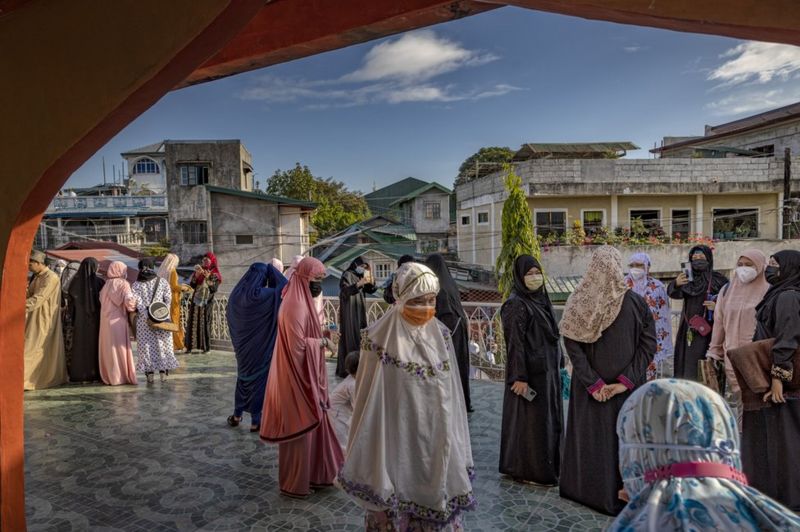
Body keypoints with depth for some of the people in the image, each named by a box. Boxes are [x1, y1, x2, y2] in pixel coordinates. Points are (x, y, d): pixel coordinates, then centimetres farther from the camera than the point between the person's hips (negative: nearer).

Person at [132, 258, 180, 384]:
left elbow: (138, 303, -10)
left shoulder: (136, 285, -1)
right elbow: (168, 300, -4)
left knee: (146, 345, 6)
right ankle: (163, 371, 6)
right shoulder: (162, 282, 1)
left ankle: (150, 373, 5)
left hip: (143, 320, 0)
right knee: (162, 344, 8)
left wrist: (147, 316, -14)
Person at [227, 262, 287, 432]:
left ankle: (237, 415, 32)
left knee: (243, 375, 22)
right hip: (259, 347, -6)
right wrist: (273, 271, -4)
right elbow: (286, 288, -15)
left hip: (242, 345, 6)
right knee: (259, 378, 5)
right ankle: (256, 421, 12)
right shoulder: (263, 295, -21)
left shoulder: (237, 294, 0)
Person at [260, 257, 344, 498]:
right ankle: (294, 484, 20)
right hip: (298, 378, -10)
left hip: (308, 377, 10)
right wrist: (322, 342, -13)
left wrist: (320, 335, 6)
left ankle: (316, 474, 33)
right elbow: (298, 345, -26)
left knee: (312, 425, 19)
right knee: (299, 429, 4)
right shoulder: (295, 305, -22)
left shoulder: (301, 301, 9)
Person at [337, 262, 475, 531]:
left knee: (436, 500, 16)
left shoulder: (440, 334, 1)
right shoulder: (381, 338, -15)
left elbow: (450, 391, 8)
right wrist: (369, 456, -7)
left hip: (437, 440, 5)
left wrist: (454, 443, 11)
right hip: (398, 441, -4)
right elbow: (370, 398, -10)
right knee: (397, 507, 9)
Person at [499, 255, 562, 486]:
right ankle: (530, 471, 15)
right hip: (531, 372, -9)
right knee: (530, 419, 1)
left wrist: (558, 366, 17)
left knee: (550, 418, 17)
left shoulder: (542, 299, 11)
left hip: (548, 371, 9)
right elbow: (515, 344, -20)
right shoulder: (515, 304, -16)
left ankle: (548, 466, 32)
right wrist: (519, 377, -22)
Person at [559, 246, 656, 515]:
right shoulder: (635, 302, -8)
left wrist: (593, 383, -9)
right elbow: (649, 344, -9)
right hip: (628, 387, 0)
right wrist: (627, 380, -9)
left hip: (591, 387, 1)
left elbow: (573, 347, -11)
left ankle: (586, 488, 29)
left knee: (591, 436, 14)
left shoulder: (577, 303, -9)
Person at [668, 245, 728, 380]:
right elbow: (673, 293, -7)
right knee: (685, 363, 3)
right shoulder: (687, 279, 9)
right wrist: (676, 284, -29)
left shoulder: (718, 279, 1)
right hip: (688, 329, 3)